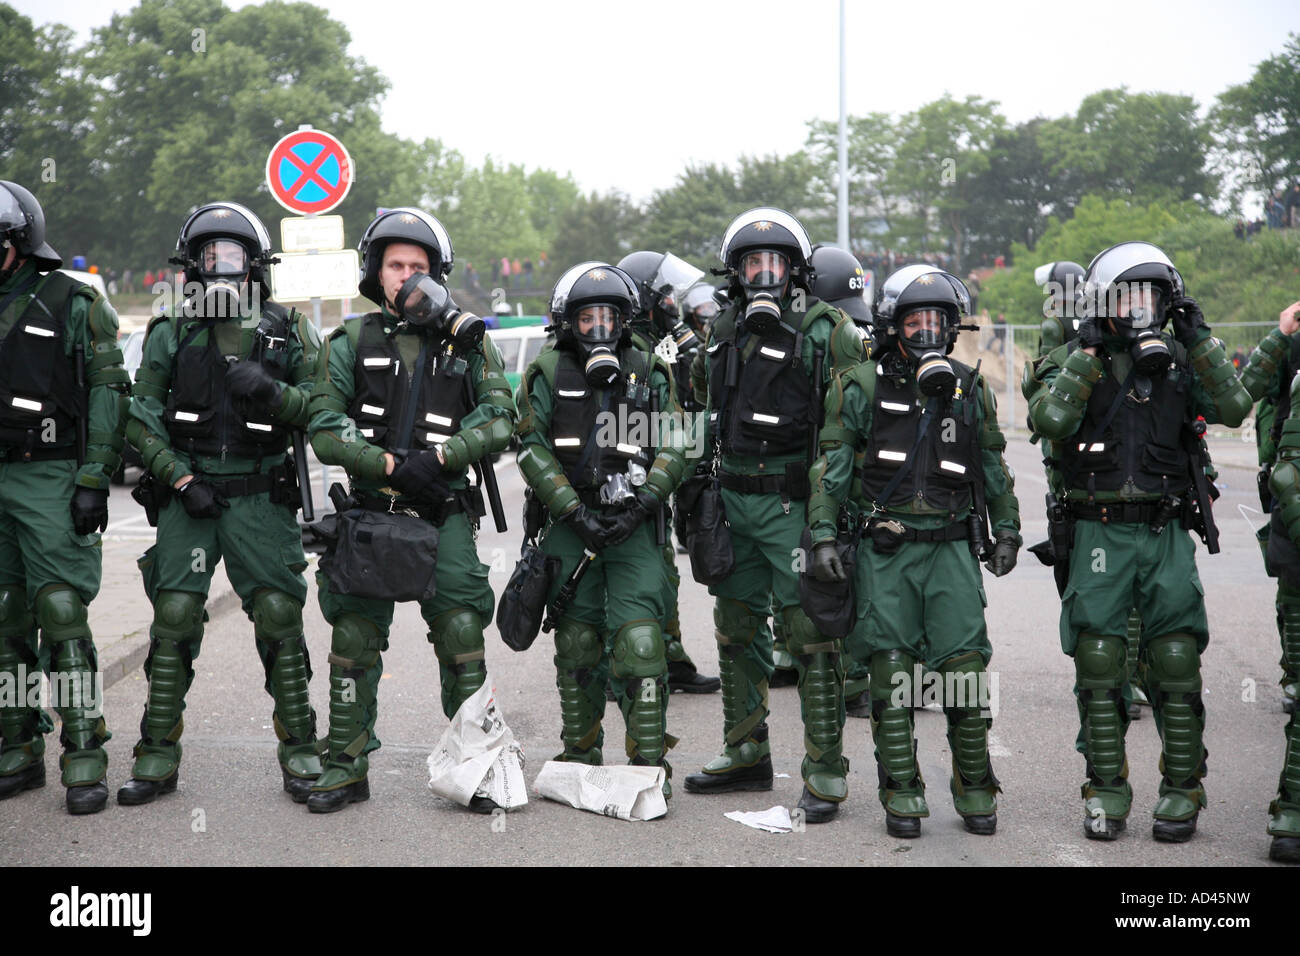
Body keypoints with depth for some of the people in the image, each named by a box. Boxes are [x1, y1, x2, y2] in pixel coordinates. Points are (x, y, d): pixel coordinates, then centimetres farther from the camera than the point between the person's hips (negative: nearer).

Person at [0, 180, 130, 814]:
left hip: (51, 479, -5)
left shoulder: (73, 304, -3)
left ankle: (85, 762, -3)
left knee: (62, 614, -9)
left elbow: (105, 396, -5)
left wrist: (95, 482, -12)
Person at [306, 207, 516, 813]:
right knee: (354, 638, 3)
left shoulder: (465, 340, 8)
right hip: (371, 511, 1)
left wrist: (439, 456, -14)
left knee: (462, 636, -4)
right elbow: (325, 429, -1)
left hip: (444, 513, 0)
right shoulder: (351, 342, 8)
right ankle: (347, 768, 14)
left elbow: (499, 420, 0)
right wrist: (391, 465, -13)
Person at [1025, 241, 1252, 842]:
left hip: (1166, 531, 1)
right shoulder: (1074, 362, 2)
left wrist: (1198, 341, -9)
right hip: (1099, 533, -1)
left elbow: (1233, 408, -7)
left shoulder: (1178, 362, 8)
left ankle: (1182, 789, 11)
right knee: (1099, 663, 0)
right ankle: (1106, 792, 11)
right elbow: (1048, 419, -17)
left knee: (1175, 662, -1)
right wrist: (1088, 352, -15)